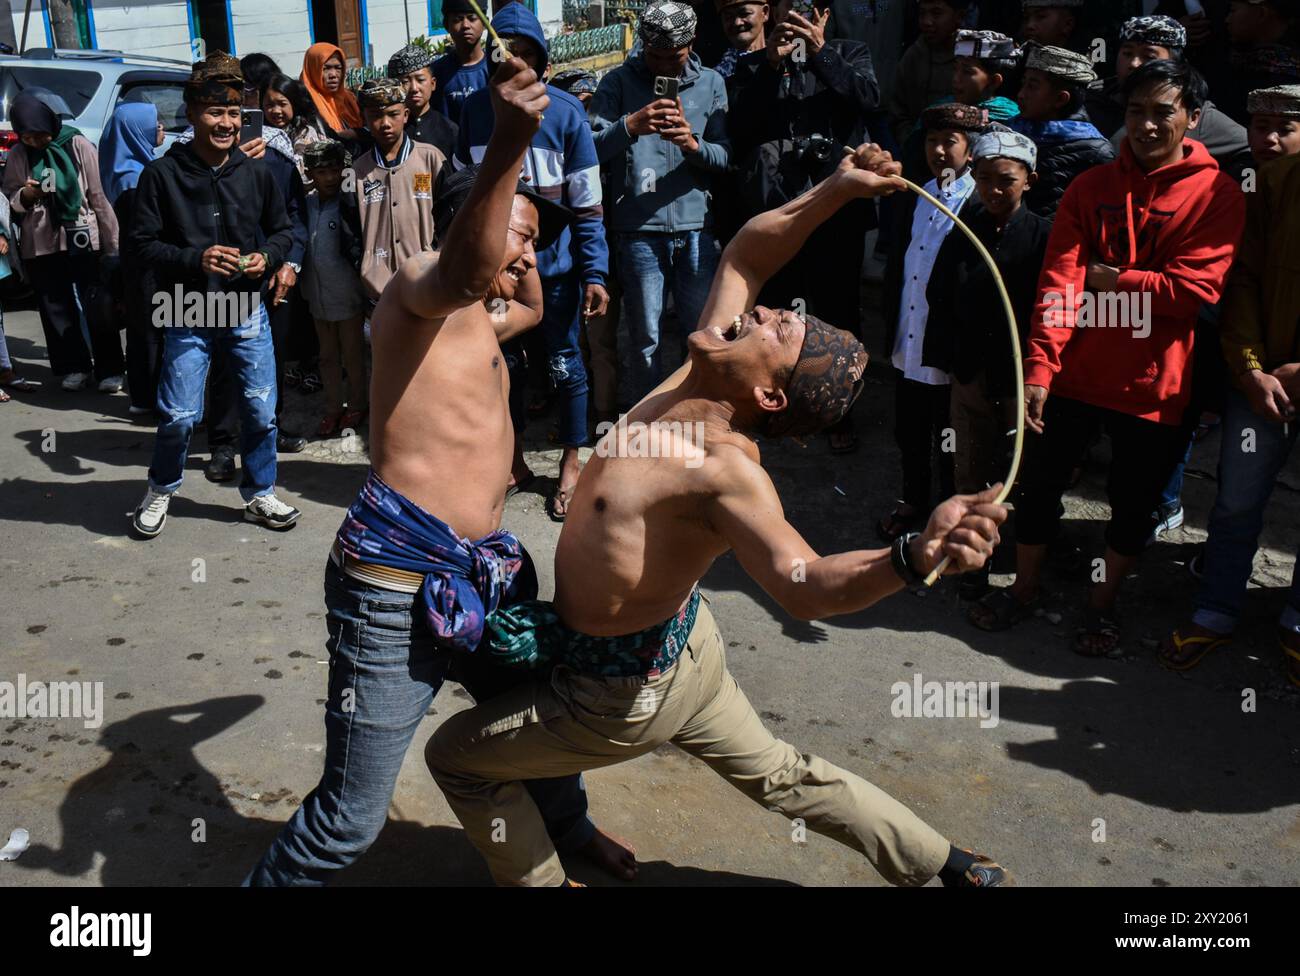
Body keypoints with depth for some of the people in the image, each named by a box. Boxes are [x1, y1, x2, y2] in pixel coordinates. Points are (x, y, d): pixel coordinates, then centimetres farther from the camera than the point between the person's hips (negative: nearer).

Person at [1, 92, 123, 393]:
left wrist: (111, 242, -5)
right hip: (41, 244, 4)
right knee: (56, 311, 9)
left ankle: (110, 369, 9)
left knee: (97, 307, 0)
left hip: (83, 240, -3)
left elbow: (99, 196, -4)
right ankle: (74, 367, 20)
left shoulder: (78, 146, -4)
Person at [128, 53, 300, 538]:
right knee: (179, 416, -1)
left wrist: (266, 256, -9)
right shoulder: (162, 175, -9)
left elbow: (283, 230, 11)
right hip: (188, 316, -2)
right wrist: (195, 259, -21)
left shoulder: (256, 173, -1)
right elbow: (142, 245, -6)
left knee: (261, 411, 6)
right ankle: (161, 490, 26)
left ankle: (259, 494, 26)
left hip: (248, 313, 2)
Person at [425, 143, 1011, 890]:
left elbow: (807, 584, -47)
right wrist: (833, 191, -14)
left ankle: (541, 879, 28)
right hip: (678, 642, 8)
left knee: (457, 755, 12)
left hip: (624, 693, -8)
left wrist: (915, 557, -65)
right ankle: (945, 863, 37)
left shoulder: (727, 467, -34)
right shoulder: (698, 382, -12)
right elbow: (742, 257, -2)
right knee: (778, 773, 26)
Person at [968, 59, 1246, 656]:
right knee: (1039, 481, 11)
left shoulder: (1216, 194, -5)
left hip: (1154, 383, -2)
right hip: (1076, 374, 2)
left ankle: (1102, 604, 33)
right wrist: (1039, 368, -17)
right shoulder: (1092, 187, 3)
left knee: (1133, 503, 11)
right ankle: (1025, 590, 32)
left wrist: (1108, 280, -10)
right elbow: (1058, 279, -7)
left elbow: (1196, 290, -16)